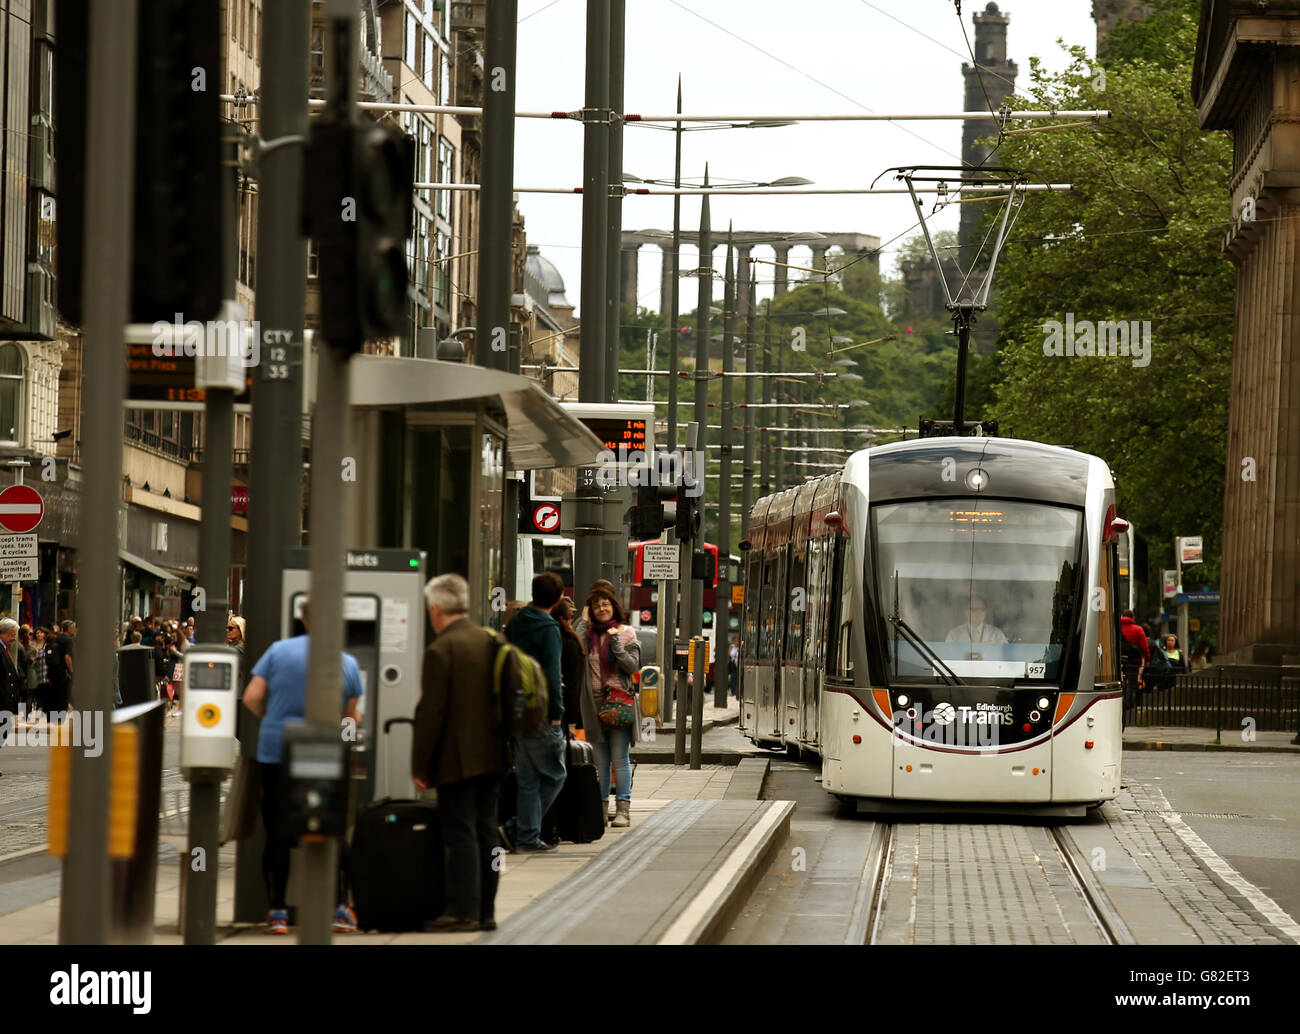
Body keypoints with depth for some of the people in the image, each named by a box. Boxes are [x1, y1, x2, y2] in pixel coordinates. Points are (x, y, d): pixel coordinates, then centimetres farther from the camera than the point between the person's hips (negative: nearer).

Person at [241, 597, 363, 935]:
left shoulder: (278, 651, -2)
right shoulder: (347, 663, -1)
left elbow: (251, 698, -5)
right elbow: (352, 717, 7)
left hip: (276, 752, 0)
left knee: (278, 834, 5)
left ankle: (278, 911, 4)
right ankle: (341, 909, 7)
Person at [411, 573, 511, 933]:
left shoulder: (441, 650, -13)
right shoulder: (491, 643, 9)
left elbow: (431, 712, -14)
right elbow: (502, 699, 14)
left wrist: (420, 766, -9)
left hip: (456, 761, -7)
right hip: (491, 755, 7)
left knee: (461, 835, -4)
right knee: (486, 833, 11)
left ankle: (463, 911, -4)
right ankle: (485, 911, 14)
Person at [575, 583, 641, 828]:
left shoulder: (626, 633, 4)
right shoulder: (588, 633, 10)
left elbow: (632, 666, -4)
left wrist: (616, 643, -14)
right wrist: (584, 622, -3)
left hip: (619, 700, -3)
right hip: (594, 702, 3)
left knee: (620, 759, -4)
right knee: (600, 760, 6)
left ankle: (623, 809, -4)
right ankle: (600, 808, 9)